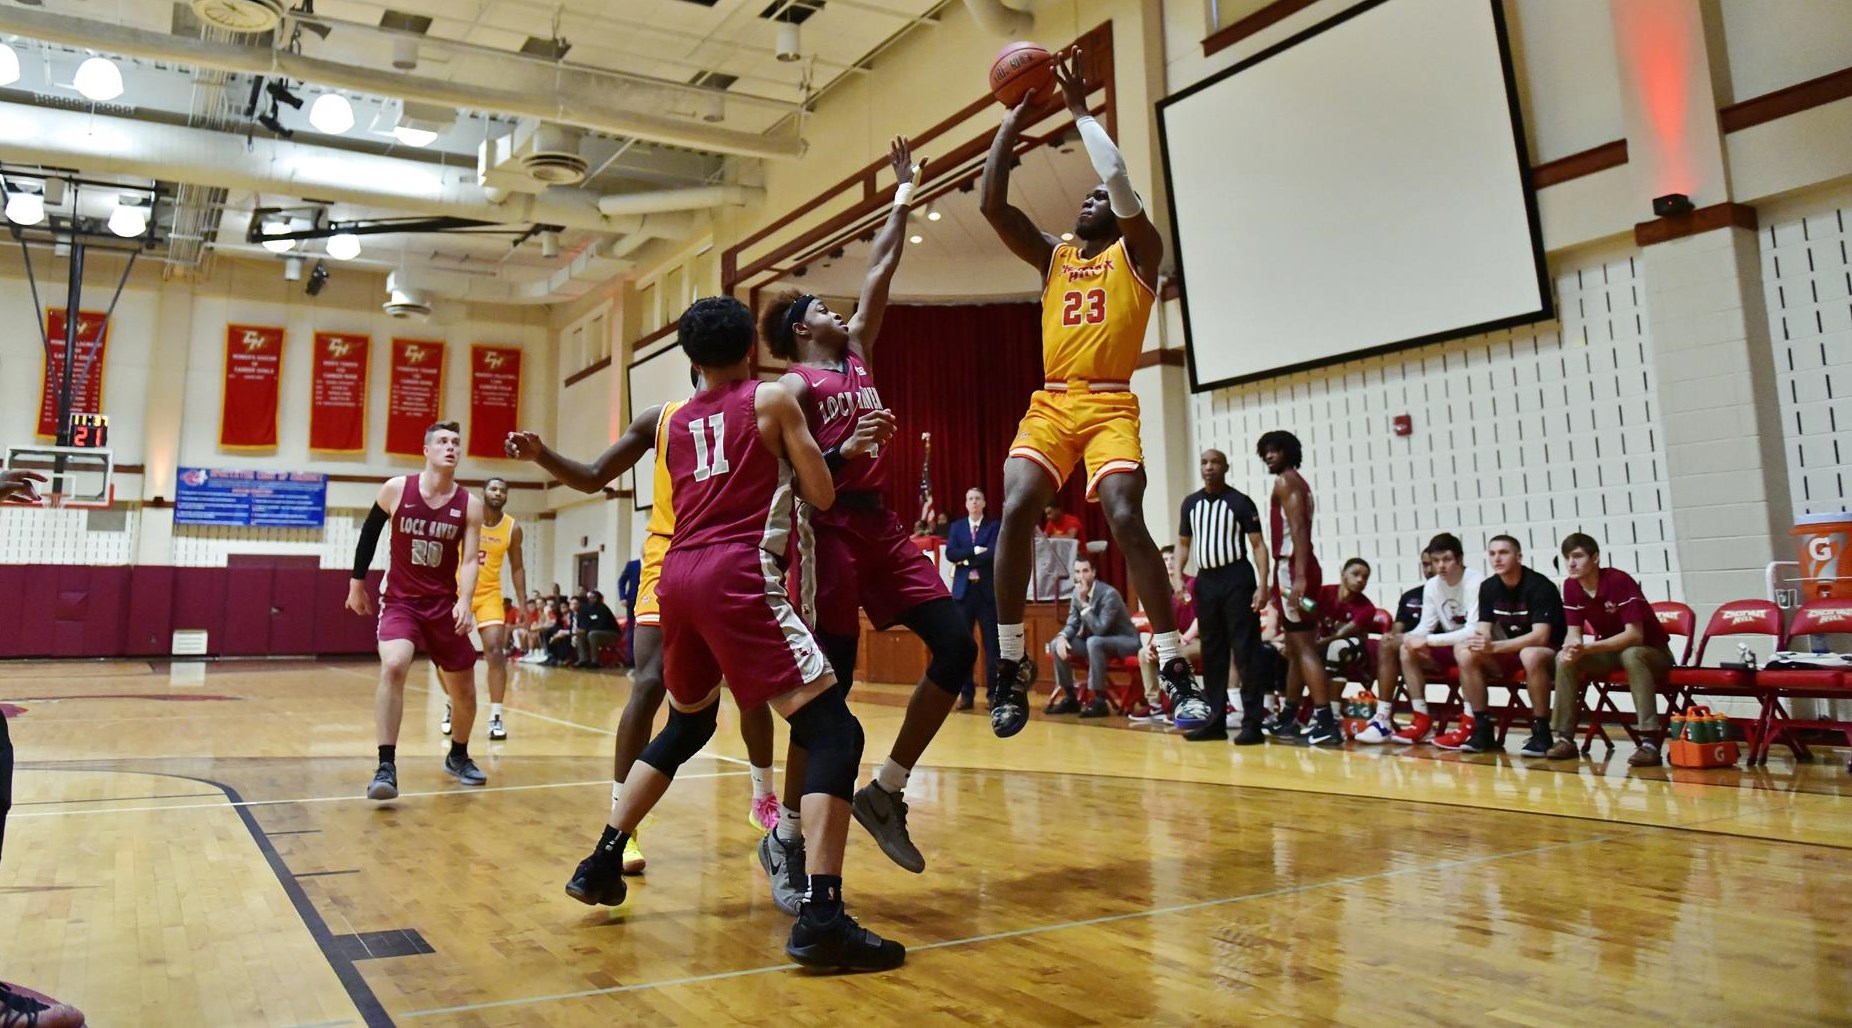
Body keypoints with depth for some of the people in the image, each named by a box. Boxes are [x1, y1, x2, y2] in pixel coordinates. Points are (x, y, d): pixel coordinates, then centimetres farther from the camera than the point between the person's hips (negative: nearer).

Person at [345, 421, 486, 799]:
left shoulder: (469, 505, -6)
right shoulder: (396, 489, -6)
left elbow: (469, 559, -13)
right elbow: (369, 532, 9)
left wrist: (465, 601, -30)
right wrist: (357, 583, 12)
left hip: (444, 605, 2)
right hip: (400, 601, -2)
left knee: (463, 689, 8)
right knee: (393, 667, -28)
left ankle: (458, 756, 34)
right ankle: (386, 767, -24)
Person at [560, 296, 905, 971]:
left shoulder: (675, 422, 20)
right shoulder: (772, 399, 5)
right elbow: (822, 496, 4)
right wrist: (795, 459, 23)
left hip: (679, 573, 7)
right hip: (738, 575, -7)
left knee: (686, 726, 28)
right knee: (833, 732, -7)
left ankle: (600, 865, 32)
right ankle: (820, 918, -19)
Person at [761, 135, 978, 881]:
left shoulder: (857, 353, 18)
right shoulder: (795, 385, -2)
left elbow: (879, 273, 20)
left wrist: (903, 201, 21)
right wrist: (845, 450, -25)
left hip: (879, 520, 7)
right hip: (830, 528, -7)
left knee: (957, 645, -4)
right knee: (830, 683, -6)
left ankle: (886, 791, 7)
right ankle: (786, 836, 9)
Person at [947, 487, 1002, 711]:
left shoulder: (994, 526, 5)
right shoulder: (956, 526, 12)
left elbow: (994, 553, -12)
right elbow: (950, 553, -3)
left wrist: (966, 560, -10)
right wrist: (975, 551, -13)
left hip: (987, 590, -2)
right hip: (963, 590, 2)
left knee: (992, 644, -1)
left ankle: (993, 694, 4)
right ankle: (966, 693, 8)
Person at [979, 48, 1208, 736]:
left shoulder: (1137, 251, 9)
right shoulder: (1052, 257, 21)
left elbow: (1121, 182, -8)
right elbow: (992, 204, 12)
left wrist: (1080, 109, 2)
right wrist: (1014, 120, 12)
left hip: (1110, 405, -4)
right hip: (1050, 402, 4)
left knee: (1126, 519, -21)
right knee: (1015, 512, -16)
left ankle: (1176, 671, -15)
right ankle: (1011, 666, -6)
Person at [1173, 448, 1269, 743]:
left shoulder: (1240, 502, -4)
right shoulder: (1191, 503, 10)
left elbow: (1258, 544, -6)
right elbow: (1183, 543, 17)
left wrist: (1262, 584, -16)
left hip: (1236, 578, -5)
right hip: (1205, 580, 5)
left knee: (1245, 651, -5)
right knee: (1212, 653, 9)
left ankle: (1252, 723, -3)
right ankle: (1216, 721, 16)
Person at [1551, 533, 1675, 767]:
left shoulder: (1619, 581, -24)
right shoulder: (1571, 586, -6)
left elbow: (1634, 634, -30)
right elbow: (1573, 633, -4)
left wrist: (1589, 648, -39)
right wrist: (1572, 650, -28)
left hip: (1650, 650, -6)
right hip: (1610, 652, 6)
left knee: (1631, 655, -38)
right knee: (1564, 659, -16)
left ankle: (1650, 741, -38)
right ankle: (1565, 738, -12)